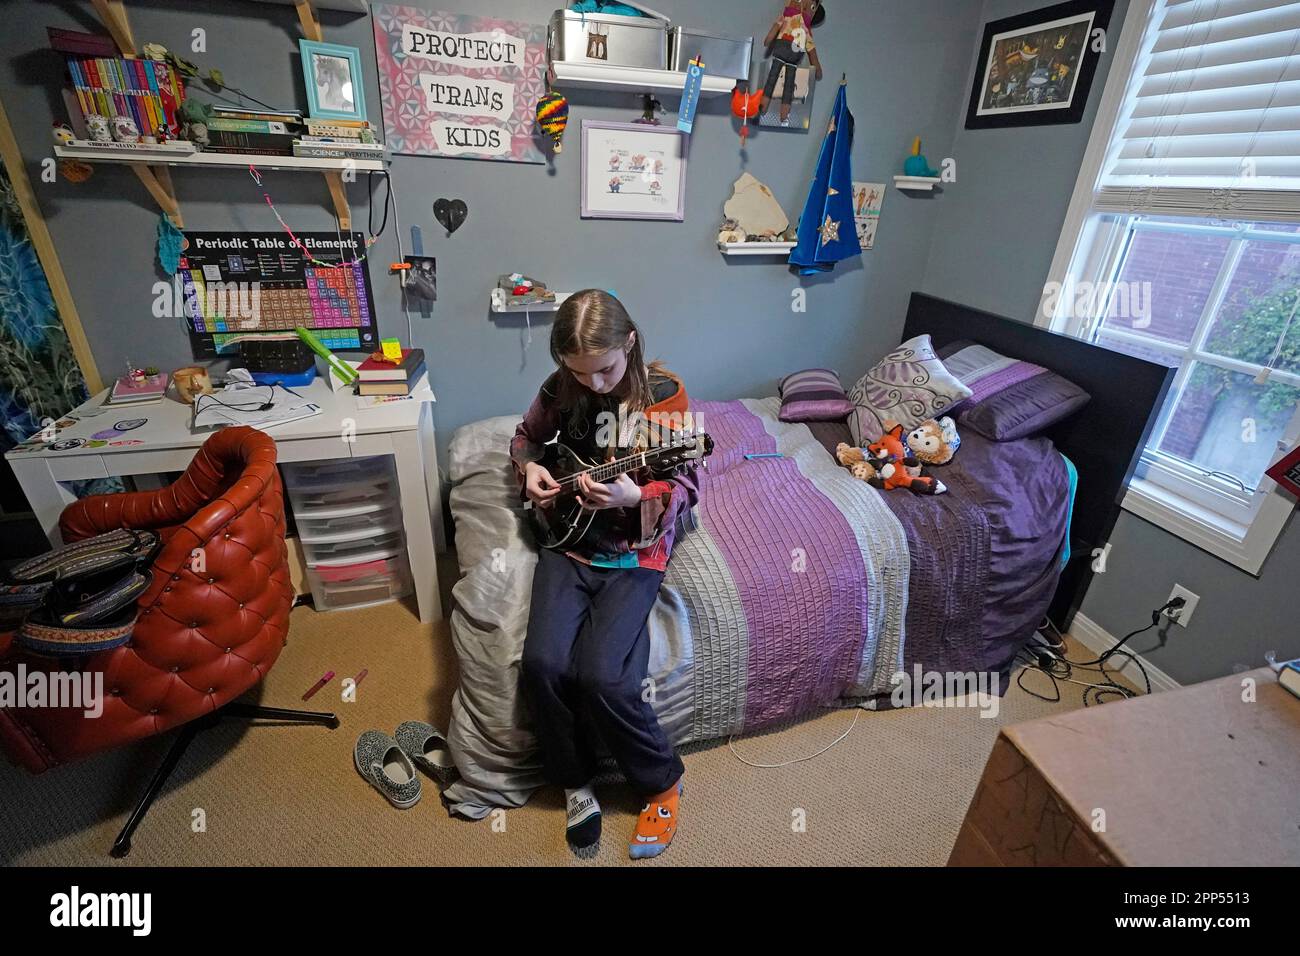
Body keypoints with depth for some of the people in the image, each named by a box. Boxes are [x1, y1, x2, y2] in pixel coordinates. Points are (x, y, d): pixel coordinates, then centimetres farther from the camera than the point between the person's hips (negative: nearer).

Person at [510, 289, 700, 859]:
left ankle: (663, 781, 11)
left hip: (635, 552, -3)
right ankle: (575, 783, 13)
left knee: (601, 674, -20)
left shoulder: (664, 393, -9)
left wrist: (635, 497, -27)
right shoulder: (560, 388, 0)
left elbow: (686, 487, -8)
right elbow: (526, 437, 20)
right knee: (542, 662, -17)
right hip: (568, 541, 4)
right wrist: (529, 469, -2)